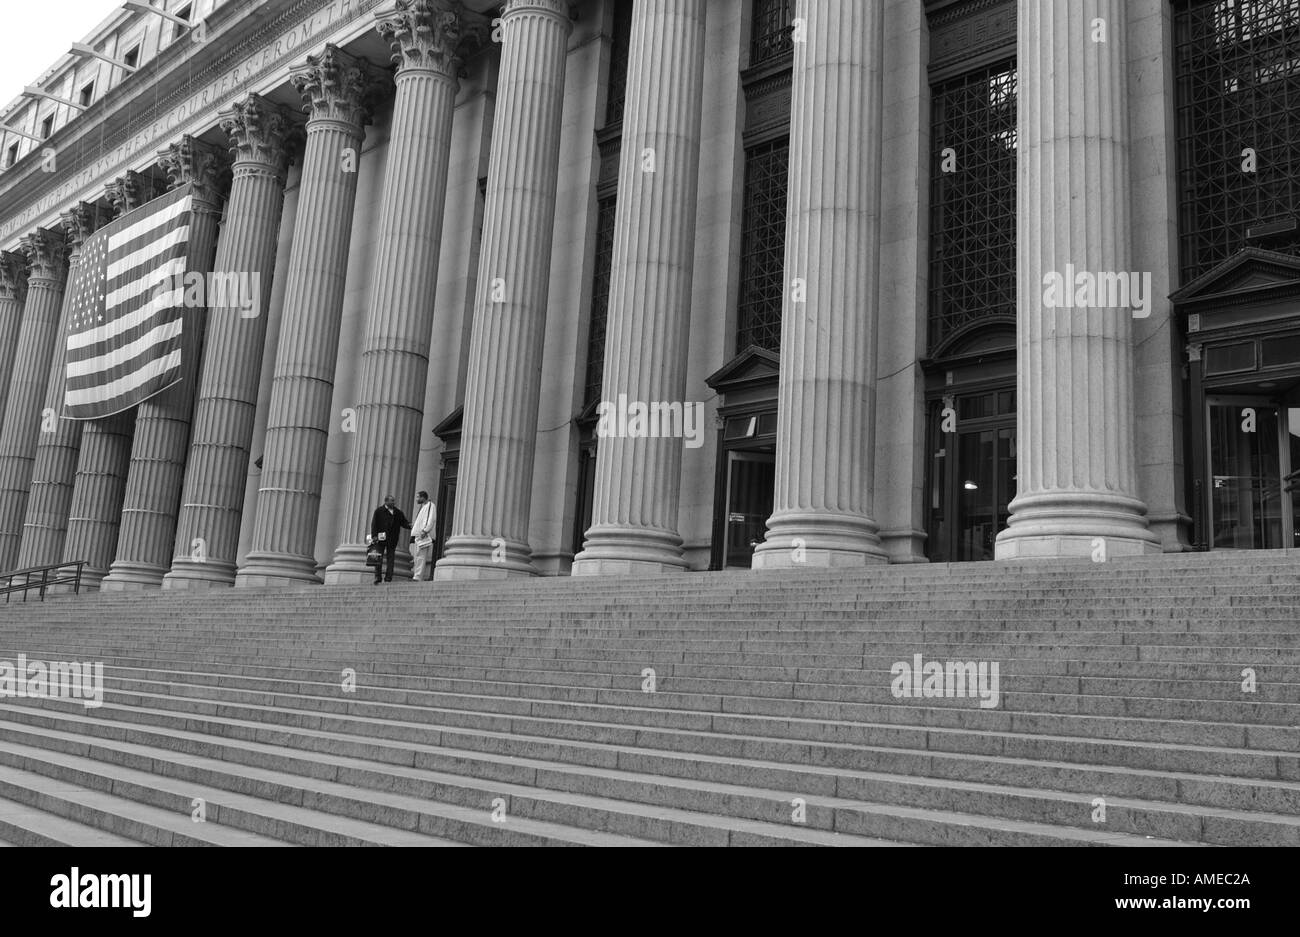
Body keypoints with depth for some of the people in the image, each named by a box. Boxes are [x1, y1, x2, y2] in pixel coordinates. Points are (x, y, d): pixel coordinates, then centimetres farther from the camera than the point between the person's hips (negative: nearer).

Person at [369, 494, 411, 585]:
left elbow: (404, 523, 10)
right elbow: (374, 524, -1)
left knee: (391, 559, 2)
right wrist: (374, 536, -10)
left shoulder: (398, 512, 13)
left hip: (392, 540, 3)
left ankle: (388, 579, 5)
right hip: (381, 538, -3)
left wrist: (410, 525, -12)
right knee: (379, 559, -1)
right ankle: (378, 578, 4)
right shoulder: (379, 511, 2)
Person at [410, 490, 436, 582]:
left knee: (420, 556, -13)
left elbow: (431, 519, -16)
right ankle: (417, 576, 8)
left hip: (424, 536, -10)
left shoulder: (430, 506, -4)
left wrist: (425, 530, -25)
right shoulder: (422, 507, 24)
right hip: (417, 535, 10)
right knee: (416, 557, 6)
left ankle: (418, 577, -17)